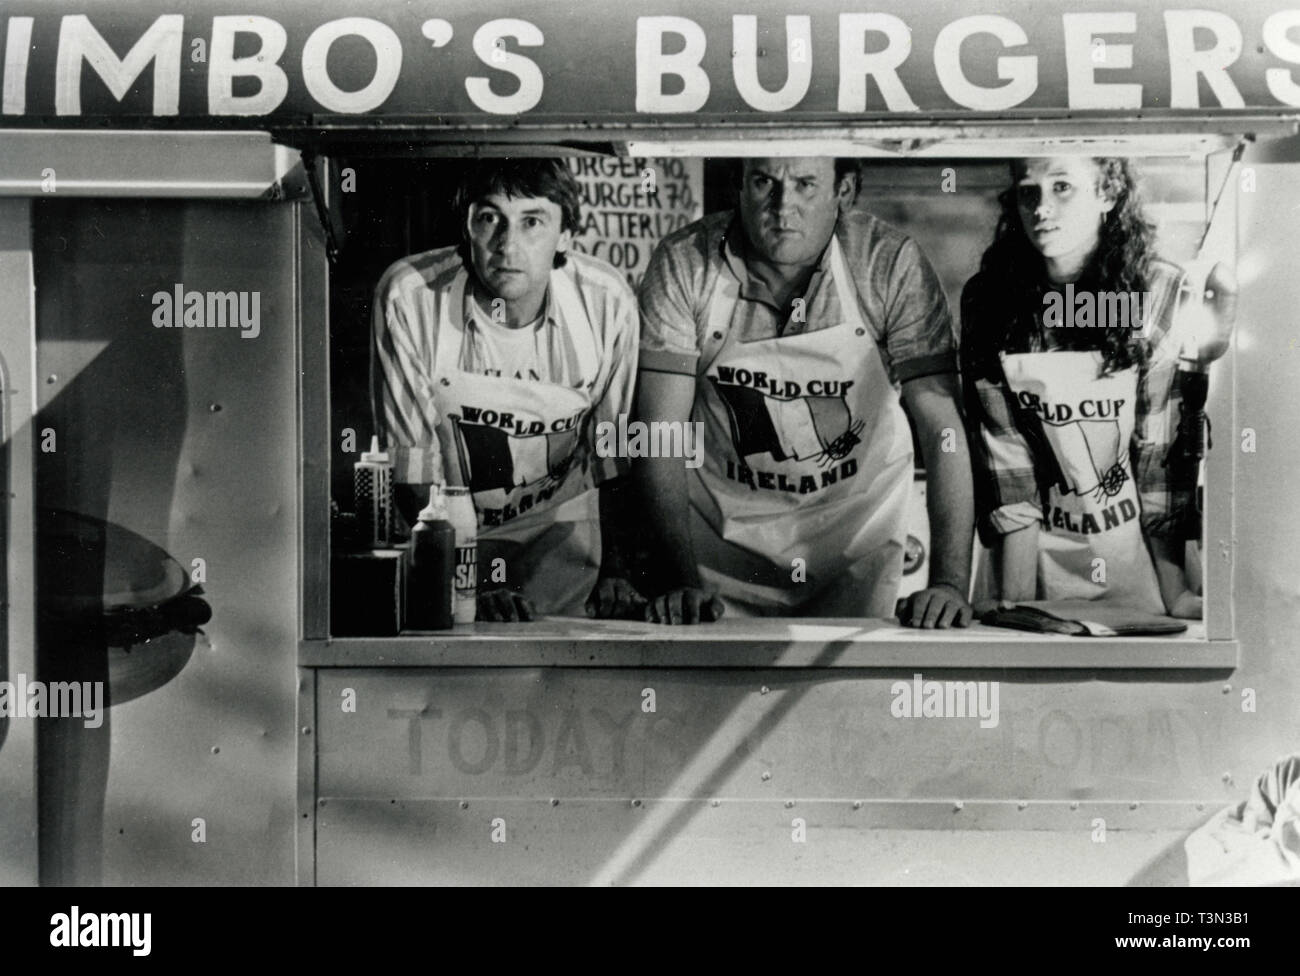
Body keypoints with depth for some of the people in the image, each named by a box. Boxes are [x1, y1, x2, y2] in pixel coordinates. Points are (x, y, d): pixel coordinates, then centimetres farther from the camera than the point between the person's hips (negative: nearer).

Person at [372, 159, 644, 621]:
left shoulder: (606, 302, -15)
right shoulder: (407, 296, -20)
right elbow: (410, 463, -14)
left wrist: (613, 571, -1)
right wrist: (469, 586, -19)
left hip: (560, 519, 1)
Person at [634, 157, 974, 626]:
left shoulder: (892, 265, -18)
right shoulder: (683, 263, -16)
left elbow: (942, 428, -20)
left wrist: (951, 581, -30)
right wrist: (682, 579, -27)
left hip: (858, 543, 0)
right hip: (719, 535, 0)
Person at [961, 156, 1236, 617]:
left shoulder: (1161, 292, -11)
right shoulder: (987, 301, -7)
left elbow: (1163, 447, -12)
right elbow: (1002, 452, -11)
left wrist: (1175, 593, -16)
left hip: (1141, 556, -1)